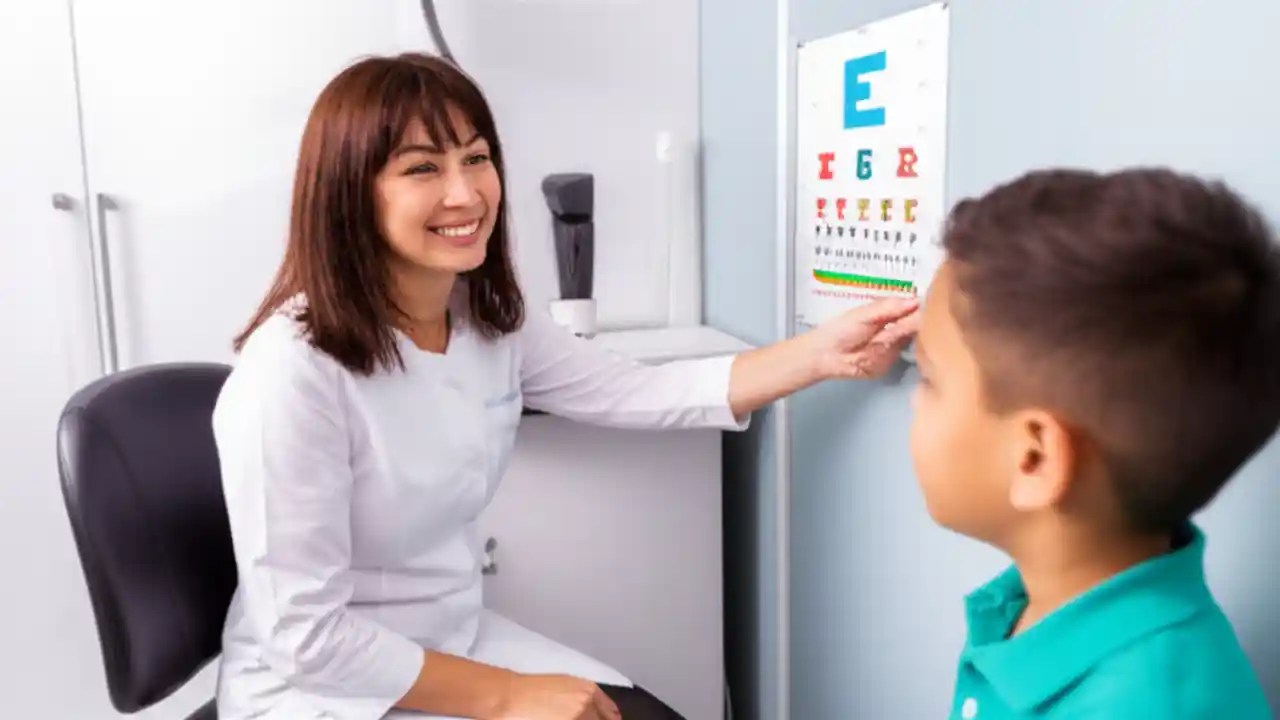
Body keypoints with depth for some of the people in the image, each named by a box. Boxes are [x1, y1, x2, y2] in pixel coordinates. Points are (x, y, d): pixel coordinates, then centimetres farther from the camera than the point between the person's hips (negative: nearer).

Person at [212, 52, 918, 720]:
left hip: (456, 640, 6)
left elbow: (639, 392, -2)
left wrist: (822, 352, -11)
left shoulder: (490, 319, -4)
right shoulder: (292, 370, -27)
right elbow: (306, 637, -23)